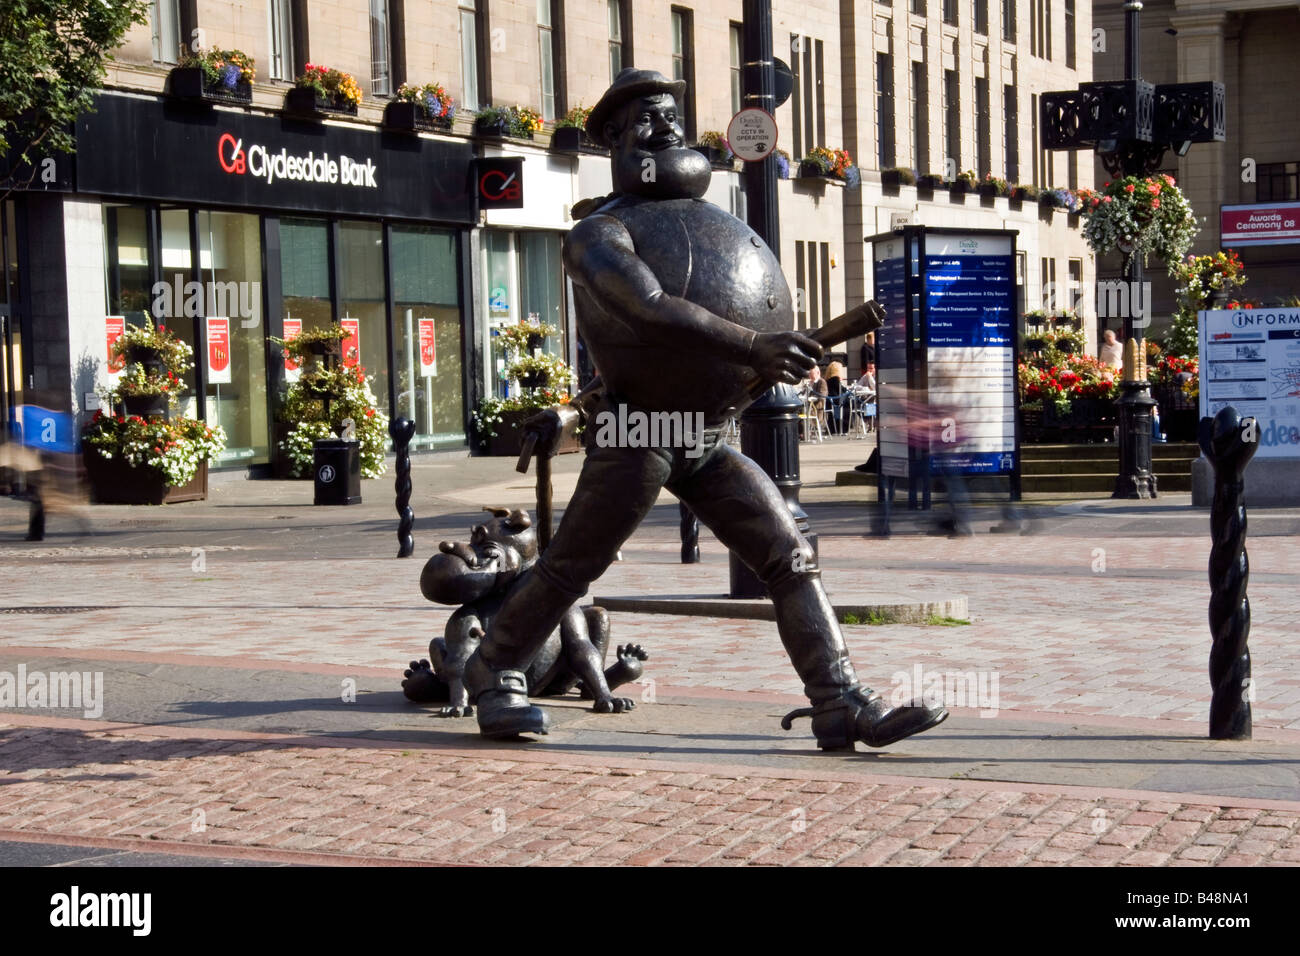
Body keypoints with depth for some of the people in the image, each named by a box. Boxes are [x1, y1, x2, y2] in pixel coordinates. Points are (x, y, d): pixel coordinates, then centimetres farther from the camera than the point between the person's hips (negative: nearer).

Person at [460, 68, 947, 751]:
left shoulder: (704, 229, 18)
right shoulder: (599, 234, -6)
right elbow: (650, 311, -27)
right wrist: (751, 345, -36)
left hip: (708, 444, 6)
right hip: (636, 438, -6)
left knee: (791, 561, -4)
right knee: (568, 568, 1)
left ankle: (842, 706, -5)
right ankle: (492, 676, 22)